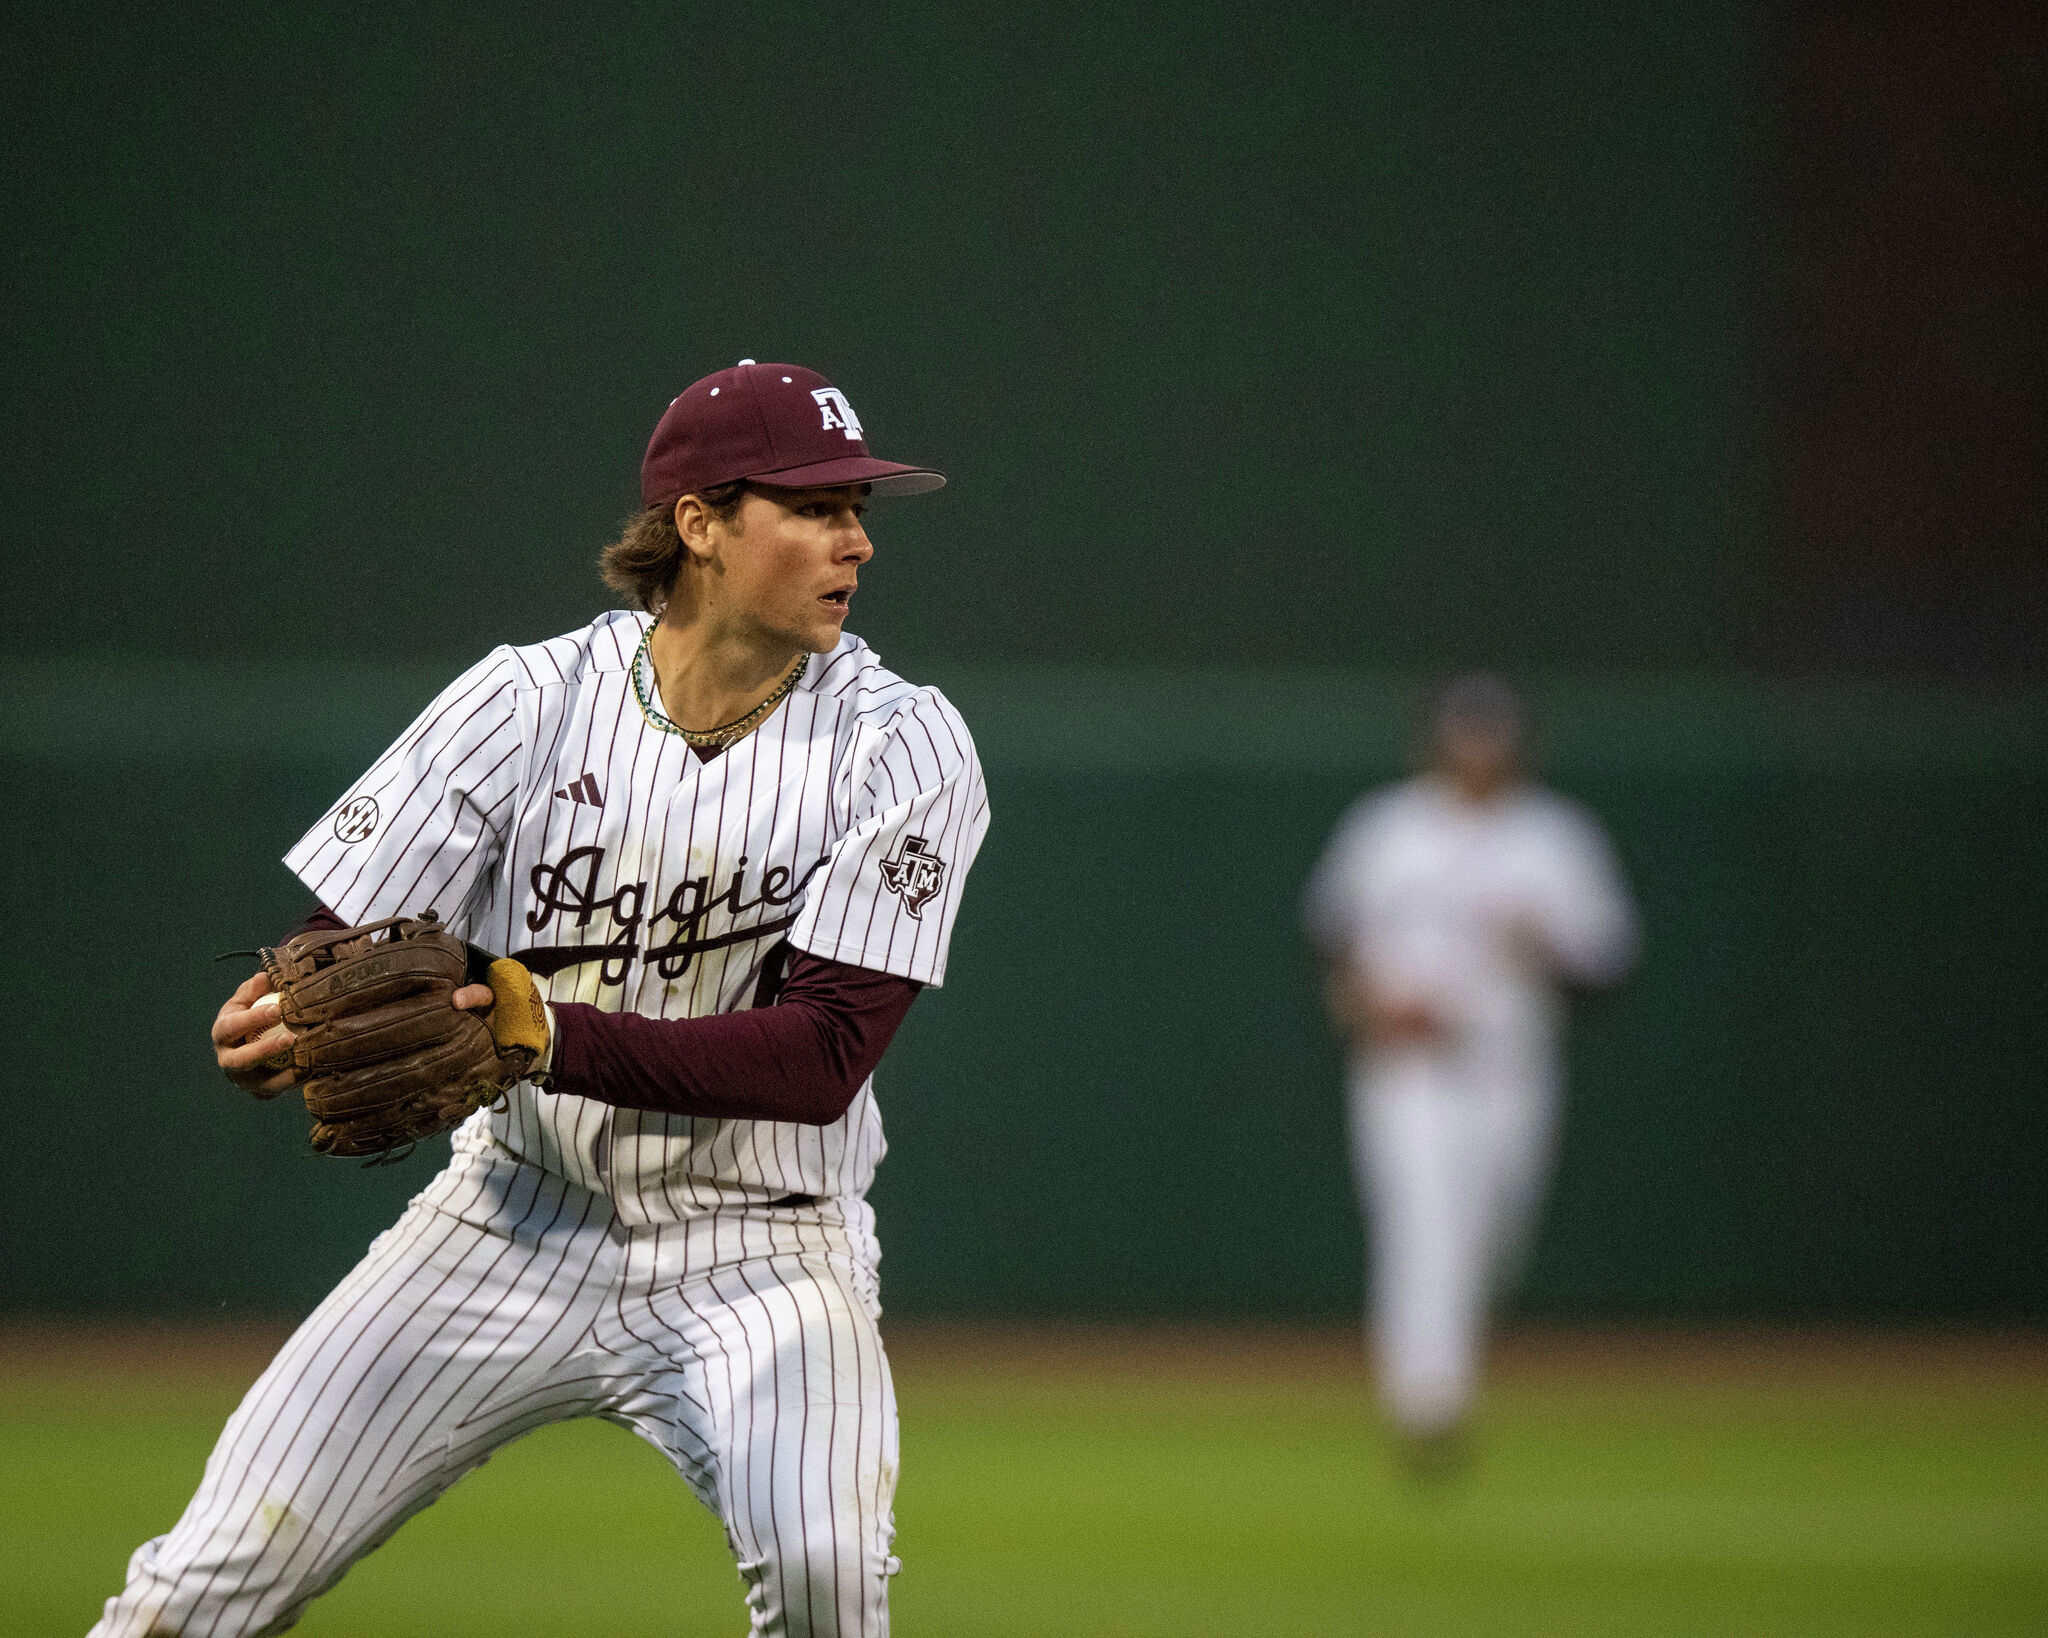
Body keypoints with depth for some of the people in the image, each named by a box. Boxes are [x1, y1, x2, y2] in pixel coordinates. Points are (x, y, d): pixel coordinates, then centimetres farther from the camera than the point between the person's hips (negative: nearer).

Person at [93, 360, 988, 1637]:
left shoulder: (903, 750, -11)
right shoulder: (532, 701, -7)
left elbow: (824, 1053, -20)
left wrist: (549, 1037, -32)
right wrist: (273, 1025, -31)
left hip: (765, 1259, -1)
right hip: (522, 1225, 1)